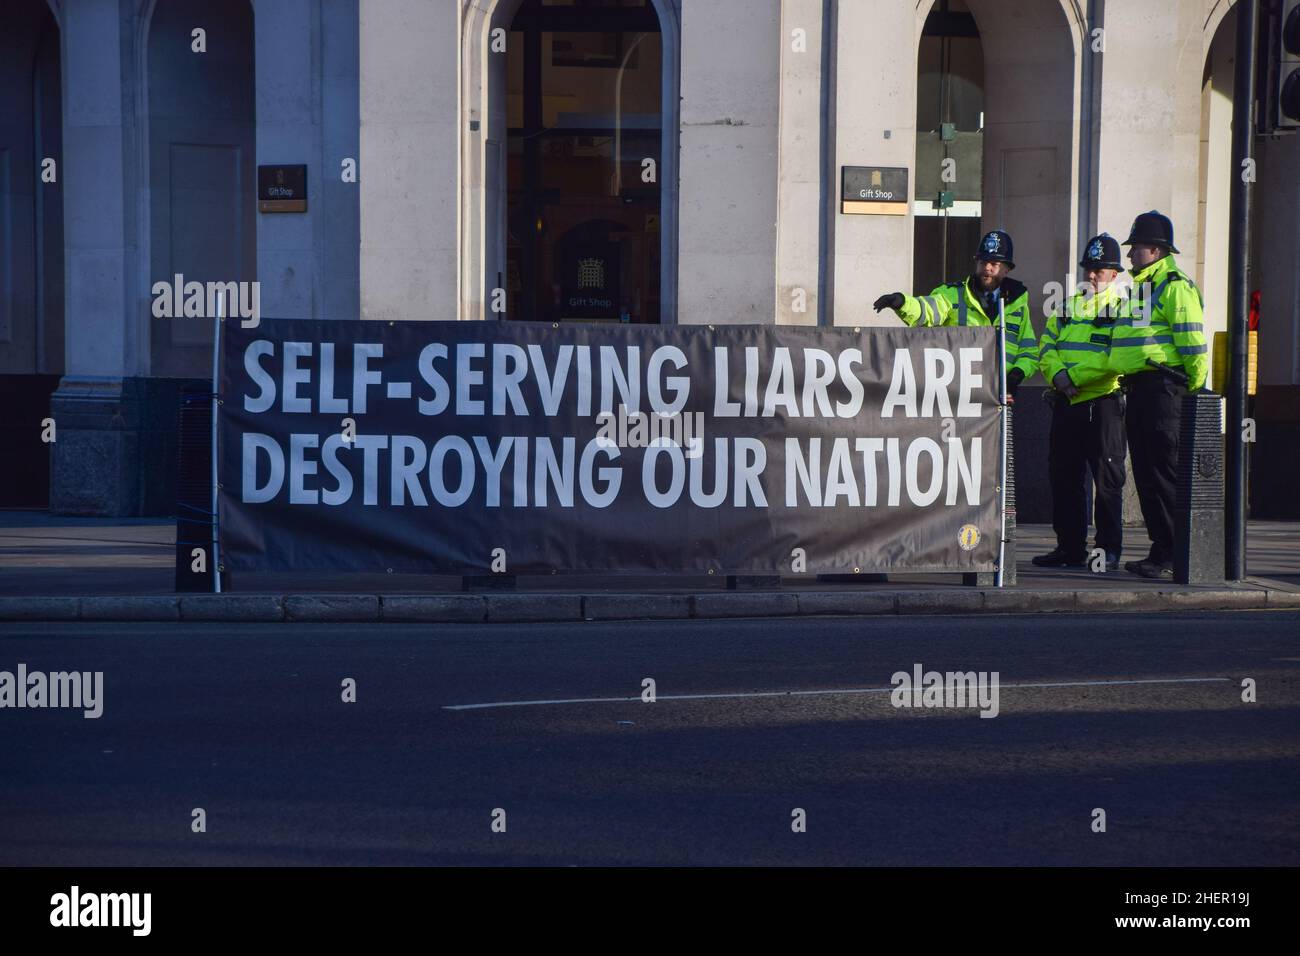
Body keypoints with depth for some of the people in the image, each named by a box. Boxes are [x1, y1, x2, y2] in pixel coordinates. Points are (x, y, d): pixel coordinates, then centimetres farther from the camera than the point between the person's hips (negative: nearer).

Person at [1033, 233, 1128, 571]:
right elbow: (1046, 349, 13)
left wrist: (1074, 376, -18)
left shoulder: (1122, 308, -1)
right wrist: (1057, 374, -8)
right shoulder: (1068, 307, 18)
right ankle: (1070, 547, 17)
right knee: (1064, 477, 9)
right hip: (1066, 404, 6)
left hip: (1103, 403, -6)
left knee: (1107, 479, -3)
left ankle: (1109, 551, 2)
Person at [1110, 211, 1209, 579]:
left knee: (1164, 472, -9)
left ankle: (1172, 555, -7)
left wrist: (1196, 390, -14)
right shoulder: (1141, 286, 21)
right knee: (1145, 473, 10)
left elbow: (1193, 343, -14)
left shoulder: (1175, 286, -10)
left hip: (1163, 387, -10)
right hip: (1138, 389, 10)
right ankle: (1161, 548, 16)